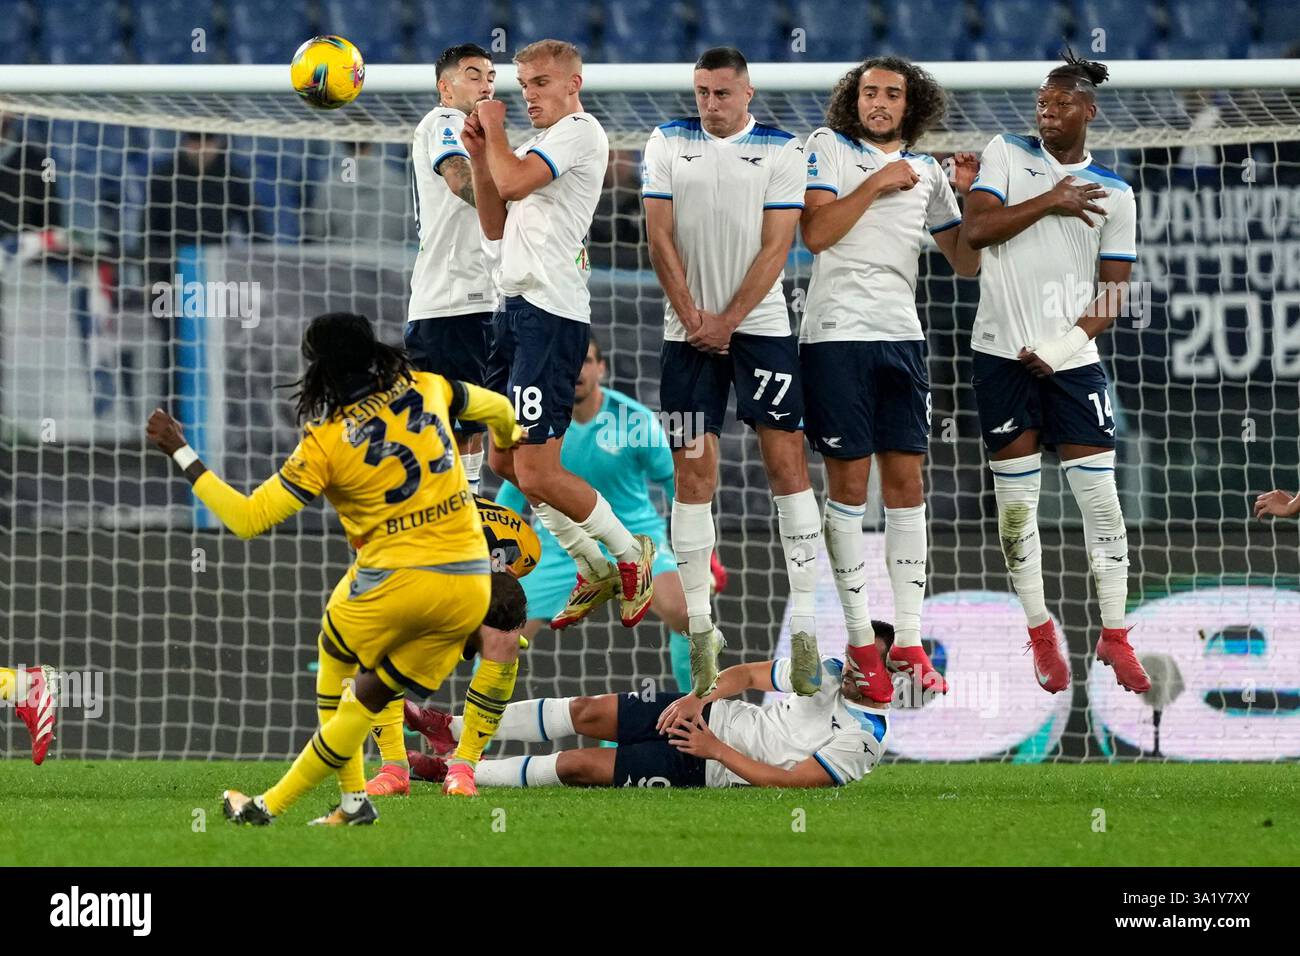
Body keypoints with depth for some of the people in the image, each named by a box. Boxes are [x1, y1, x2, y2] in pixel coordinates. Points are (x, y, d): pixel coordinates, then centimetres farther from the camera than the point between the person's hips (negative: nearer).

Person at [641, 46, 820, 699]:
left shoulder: (781, 151, 0)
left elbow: (776, 247, -5)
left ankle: (803, 626, -6)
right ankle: (699, 629, 2)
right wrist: (692, 316, -7)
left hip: (759, 322, -2)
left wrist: (729, 321, -11)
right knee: (692, 472, -1)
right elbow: (661, 237, 2)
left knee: (787, 462, -7)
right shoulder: (668, 144, 6)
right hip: (689, 328, 2)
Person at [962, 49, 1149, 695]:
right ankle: (1041, 636, 13)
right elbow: (974, 230, -9)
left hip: (1072, 358, 0)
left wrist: (1066, 345, -11)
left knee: (1100, 495, -2)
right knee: (1015, 501, 2)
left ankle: (1114, 636, 8)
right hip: (1004, 351, 0)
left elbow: (1114, 293, 3)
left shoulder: (1113, 195, 5)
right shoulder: (1008, 154, 4)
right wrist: (1048, 203, -14)